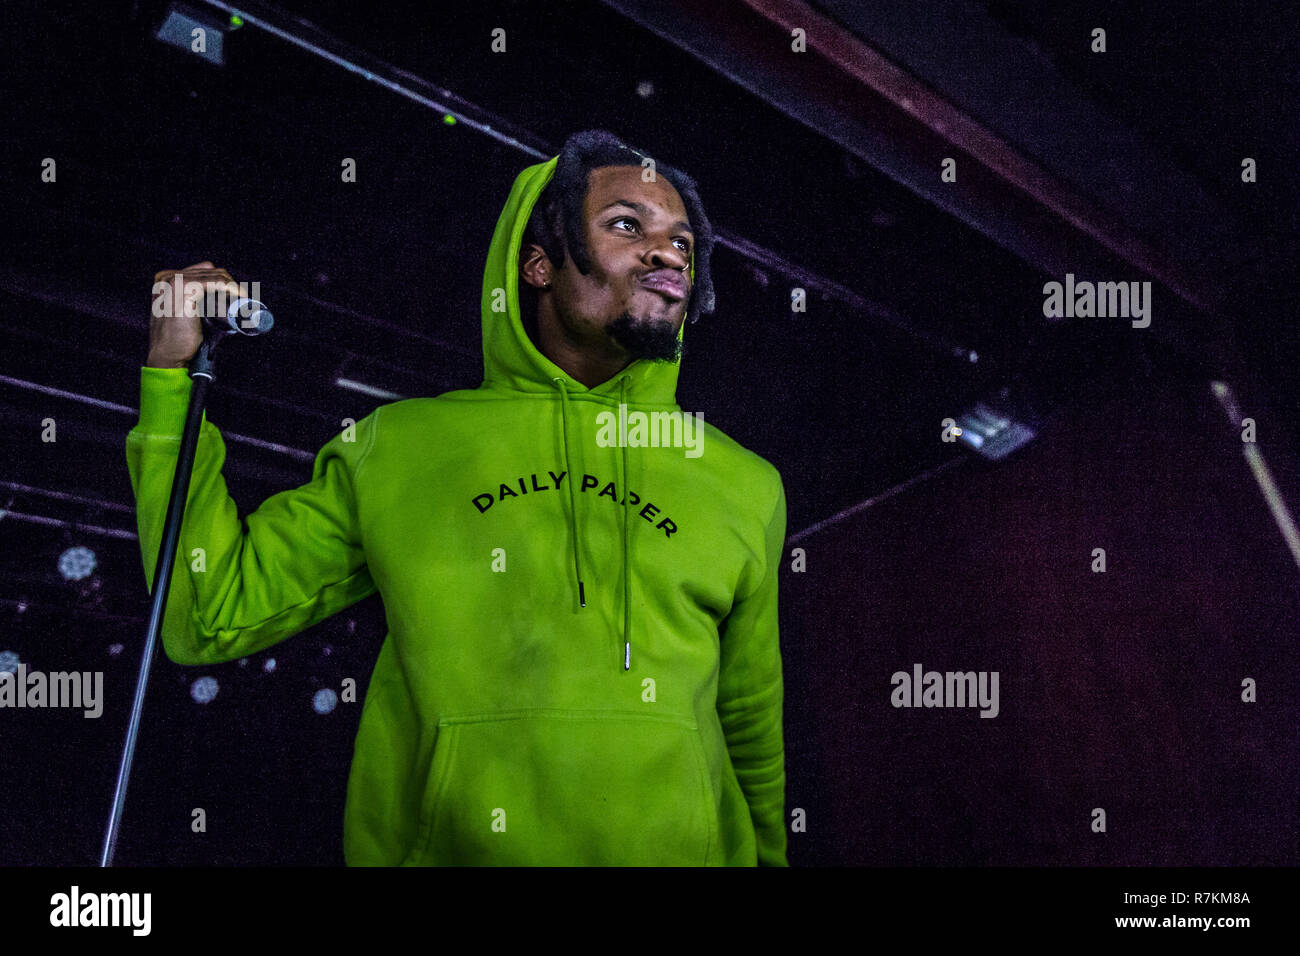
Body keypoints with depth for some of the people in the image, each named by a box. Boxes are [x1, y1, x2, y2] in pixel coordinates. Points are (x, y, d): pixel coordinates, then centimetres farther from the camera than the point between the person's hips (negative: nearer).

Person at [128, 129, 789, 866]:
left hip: (677, 847, 2)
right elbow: (213, 617, 2)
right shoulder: (394, 450, 2)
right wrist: (173, 375, -1)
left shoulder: (745, 488, 5)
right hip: (437, 845, -1)